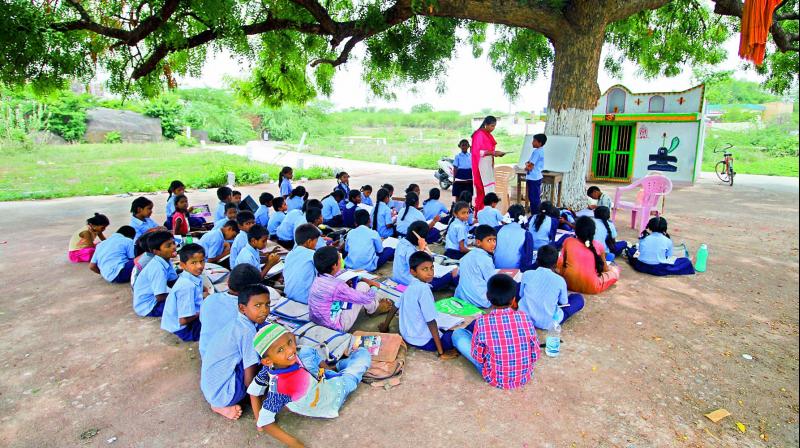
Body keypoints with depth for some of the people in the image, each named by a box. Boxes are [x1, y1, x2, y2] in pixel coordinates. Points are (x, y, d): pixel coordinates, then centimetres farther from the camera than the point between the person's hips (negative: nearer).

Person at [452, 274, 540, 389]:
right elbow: (536, 355, -7)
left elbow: (478, 357, -13)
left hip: (496, 379, -3)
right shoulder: (525, 318, -16)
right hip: (525, 377, 3)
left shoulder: (482, 321, -23)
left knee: (457, 334, 6)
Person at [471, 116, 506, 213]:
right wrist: (493, 152, -21)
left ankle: (480, 211, 13)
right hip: (483, 164, -9)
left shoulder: (488, 135, 16)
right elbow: (478, 151, -19)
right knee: (488, 188, -12)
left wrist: (496, 153, 4)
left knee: (483, 188, 9)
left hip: (489, 163, 9)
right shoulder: (479, 135, -12)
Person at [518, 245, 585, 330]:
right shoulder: (560, 280, -11)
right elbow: (564, 303, 4)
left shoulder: (527, 274, -7)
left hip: (524, 319, -2)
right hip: (547, 323, 2)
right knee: (579, 299, 17)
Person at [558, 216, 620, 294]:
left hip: (569, 283, -3)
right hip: (591, 287, 3)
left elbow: (562, 262, 10)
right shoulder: (598, 246, -1)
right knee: (615, 270, 21)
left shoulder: (567, 242, 0)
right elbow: (605, 269, 11)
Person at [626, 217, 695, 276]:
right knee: (686, 261, 13)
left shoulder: (643, 239, 2)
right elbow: (669, 257, 3)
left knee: (632, 249, 30)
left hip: (641, 267, 2)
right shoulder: (668, 241, -3)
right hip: (659, 269, -2)